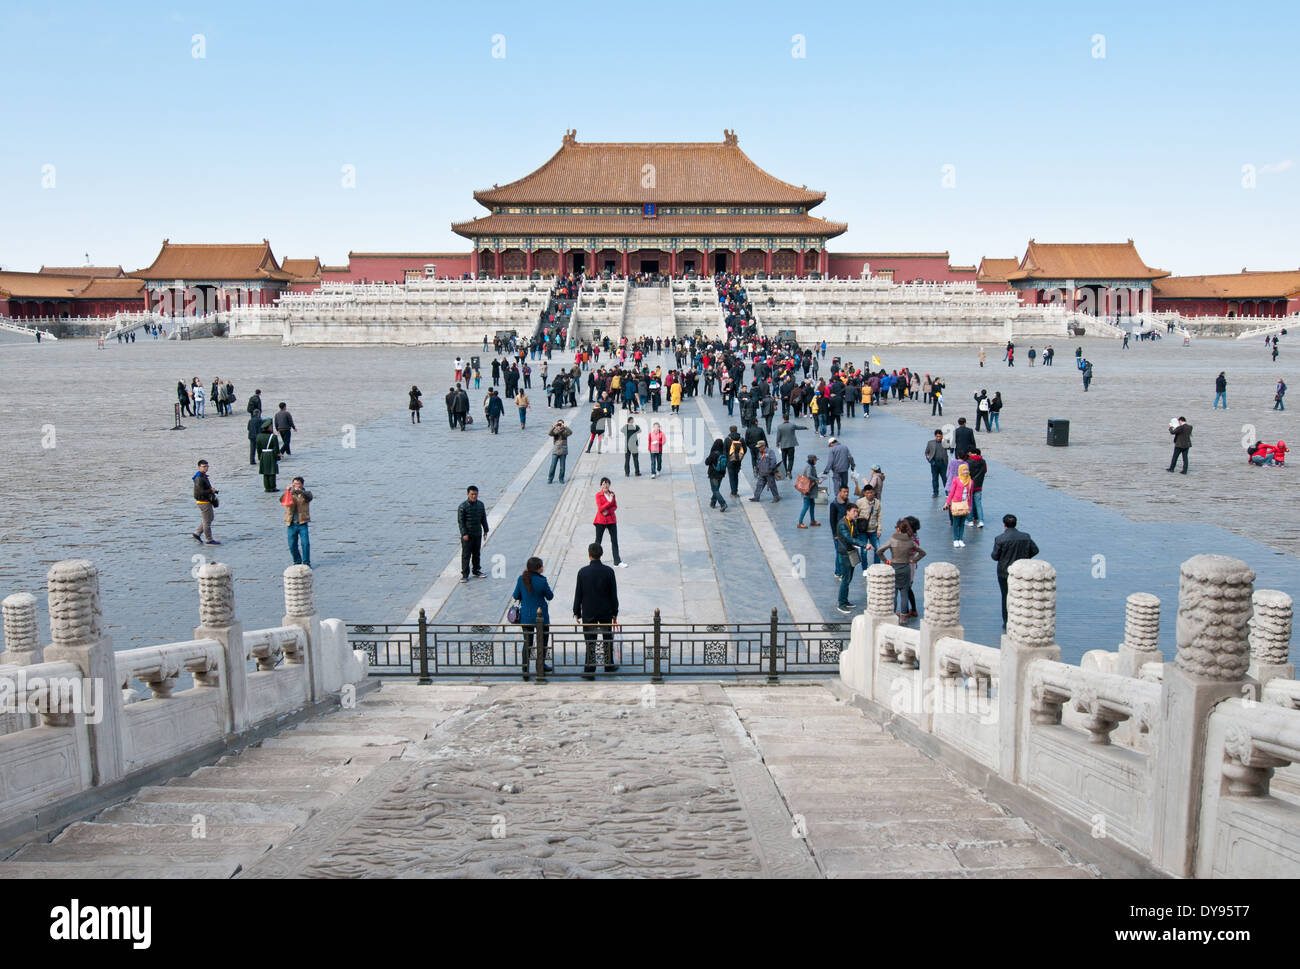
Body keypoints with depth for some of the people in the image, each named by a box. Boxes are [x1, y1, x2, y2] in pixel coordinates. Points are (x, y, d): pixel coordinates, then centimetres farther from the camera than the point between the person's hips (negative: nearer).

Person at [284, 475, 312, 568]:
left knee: (305, 543, -10)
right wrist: (287, 491, -24)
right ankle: (297, 562, 22)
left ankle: (306, 562, 0)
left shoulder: (305, 494, 6)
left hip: (302, 523, -2)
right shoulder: (290, 494, 10)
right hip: (291, 524, 2)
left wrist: (300, 491, -34)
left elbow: (309, 497, -18)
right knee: (292, 545, 5)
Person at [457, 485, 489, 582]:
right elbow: (460, 521, -12)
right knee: (466, 555, -2)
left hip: (478, 534, 5)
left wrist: (485, 530, 12)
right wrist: (464, 533, -16)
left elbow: (483, 518, 13)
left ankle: (476, 571, 28)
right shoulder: (463, 506, -12)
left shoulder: (481, 504, 3)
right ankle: (465, 574, 5)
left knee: (477, 553, 14)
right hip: (467, 535, -5)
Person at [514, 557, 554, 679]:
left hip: (525, 617, 3)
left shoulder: (521, 579, -9)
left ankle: (526, 669, 10)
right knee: (542, 641, 18)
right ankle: (542, 665, 32)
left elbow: (516, 596, 1)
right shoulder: (542, 581, -20)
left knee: (527, 643, 13)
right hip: (541, 617, -3)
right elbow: (550, 596, -6)